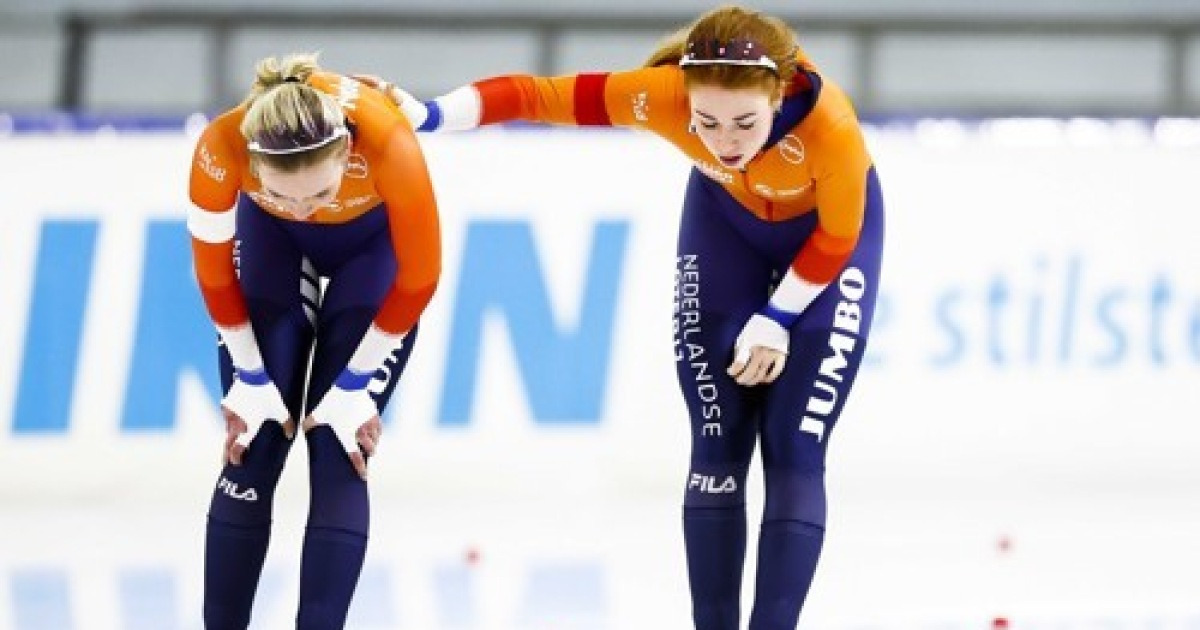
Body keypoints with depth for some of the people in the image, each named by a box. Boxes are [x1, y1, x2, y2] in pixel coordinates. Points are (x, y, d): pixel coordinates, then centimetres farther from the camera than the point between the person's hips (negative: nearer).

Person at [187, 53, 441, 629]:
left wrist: (355, 385, -16)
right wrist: (249, 379, -9)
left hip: (374, 239, -1)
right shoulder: (222, 146, -37)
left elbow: (419, 277, -24)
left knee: (340, 458, -8)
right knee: (251, 450, -2)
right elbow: (213, 269, -17)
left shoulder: (387, 143, -42)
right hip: (270, 239, 1)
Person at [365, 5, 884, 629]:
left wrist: (777, 320, -16)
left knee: (793, 451, -8)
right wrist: (428, 115, -35)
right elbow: (540, 95, -28)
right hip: (726, 218, 2)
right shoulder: (665, 95, -36)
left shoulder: (830, 125, -41)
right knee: (718, 445, -2)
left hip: (825, 232, -2)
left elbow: (837, 239, -23)